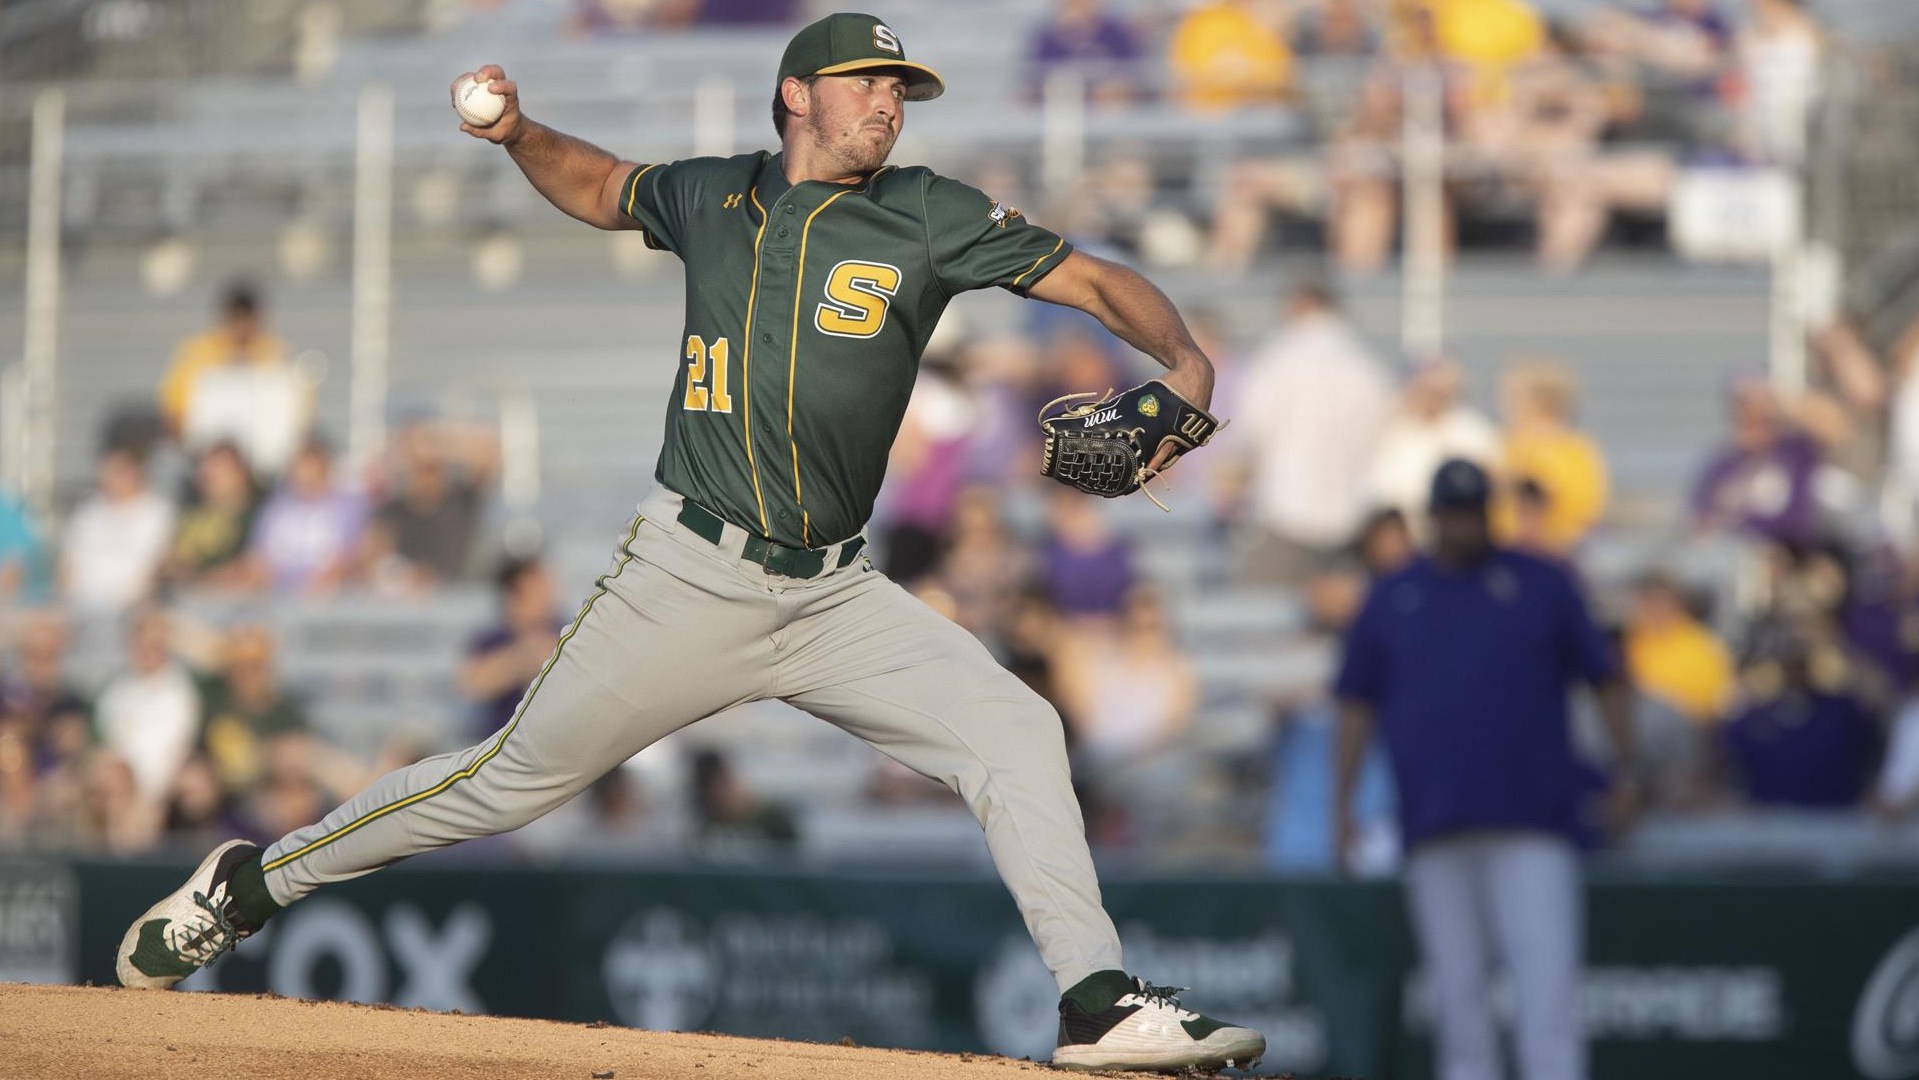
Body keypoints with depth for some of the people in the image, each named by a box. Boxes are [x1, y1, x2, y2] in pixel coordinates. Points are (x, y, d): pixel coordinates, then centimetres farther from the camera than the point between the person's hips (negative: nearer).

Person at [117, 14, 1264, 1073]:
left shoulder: (929, 217, 1)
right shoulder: (713, 197, 5)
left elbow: (1096, 279, -4)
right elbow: (600, 186, 26)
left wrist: (1183, 363, -22)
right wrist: (517, 132, 7)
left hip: (836, 594, 1)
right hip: (692, 580, -1)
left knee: (1015, 731, -15)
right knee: (513, 778, 3)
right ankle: (254, 881, 19)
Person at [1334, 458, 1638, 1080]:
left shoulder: (1542, 586, 9)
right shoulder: (1391, 599, 14)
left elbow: (1606, 678, 10)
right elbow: (1358, 702, 15)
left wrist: (1626, 768, 1)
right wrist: (1343, 801, 8)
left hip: (1532, 822, -2)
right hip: (1433, 830, 2)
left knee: (1546, 973, -13)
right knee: (1457, 985, 3)